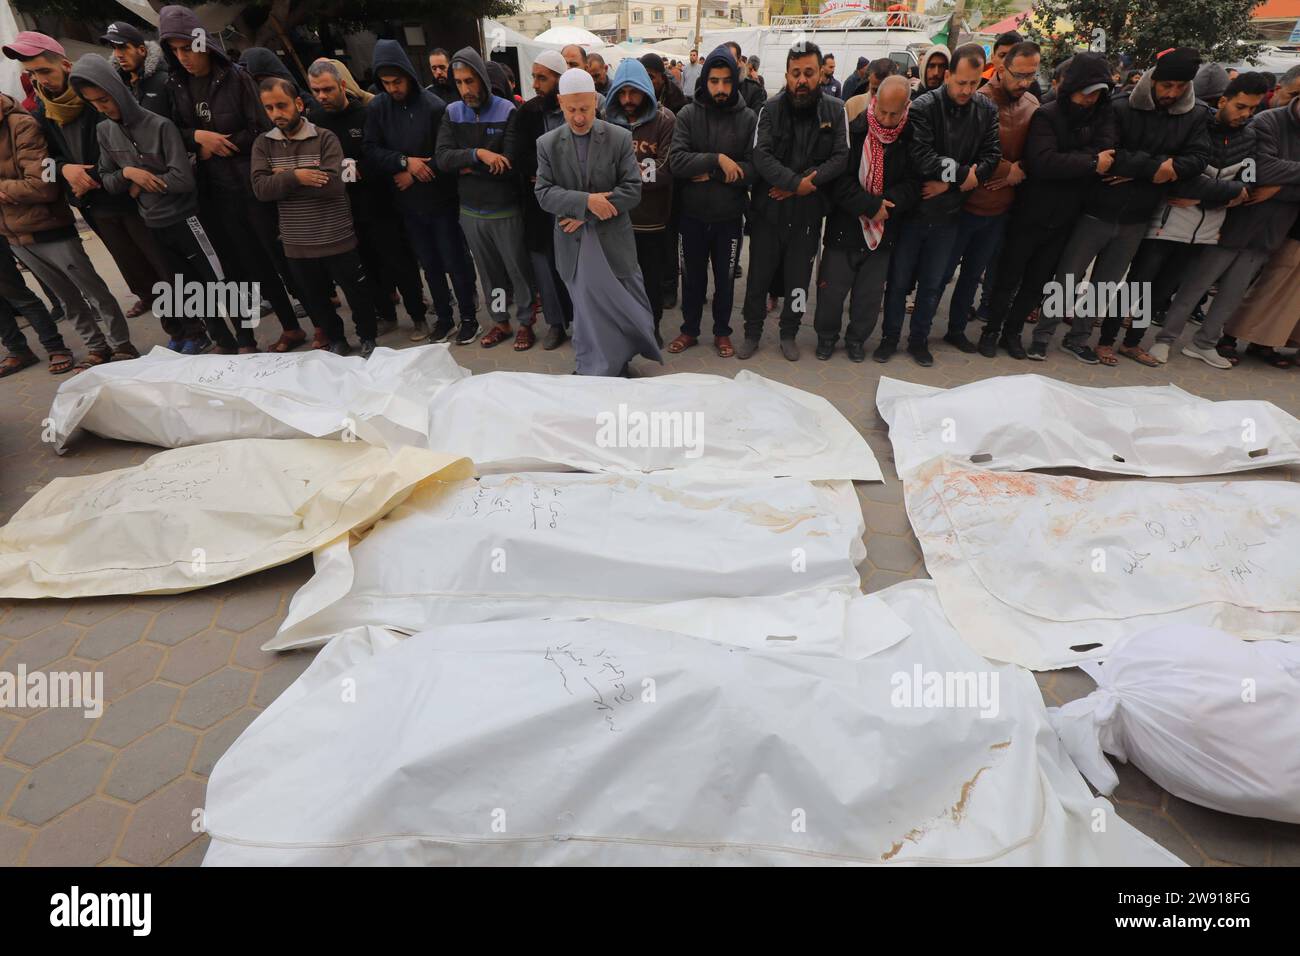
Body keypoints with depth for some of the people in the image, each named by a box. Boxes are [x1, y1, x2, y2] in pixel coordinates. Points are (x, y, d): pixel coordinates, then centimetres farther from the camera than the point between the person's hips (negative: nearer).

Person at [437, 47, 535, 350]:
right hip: (470, 211, 4)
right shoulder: (451, 114, 3)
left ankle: (525, 322, 22)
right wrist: (478, 154, -24)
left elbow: (507, 165, -18)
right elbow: (442, 158, -10)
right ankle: (500, 321, 28)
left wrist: (468, 167, -11)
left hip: (505, 210, -4)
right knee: (488, 270, 14)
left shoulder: (507, 112, -8)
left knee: (517, 268, 6)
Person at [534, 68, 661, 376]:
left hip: (613, 241, -1)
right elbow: (544, 193, -4)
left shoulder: (620, 138, -2)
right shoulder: (547, 144, 3)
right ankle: (594, 373, 22)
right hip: (574, 243, 1)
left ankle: (619, 362, 29)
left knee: (626, 308, 7)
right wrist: (586, 201, -21)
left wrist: (585, 215, -14)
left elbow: (632, 191, -9)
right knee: (587, 312, 9)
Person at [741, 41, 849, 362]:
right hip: (767, 208, 0)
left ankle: (789, 333, 27)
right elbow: (761, 155, -14)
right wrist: (795, 182, -24)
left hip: (809, 210, 1)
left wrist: (807, 183, -19)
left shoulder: (835, 110, 0)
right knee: (758, 275, 8)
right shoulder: (772, 108, -3)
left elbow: (841, 157, -6)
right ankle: (752, 332, 24)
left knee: (798, 277, 10)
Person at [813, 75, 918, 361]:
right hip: (844, 227, -2)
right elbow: (838, 180, -14)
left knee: (871, 294, 9)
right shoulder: (853, 130, -8)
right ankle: (826, 335, 28)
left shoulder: (912, 137, -2)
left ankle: (857, 338, 31)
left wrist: (888, 203, -19)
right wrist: (871, 205, -20)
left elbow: (913, 184, -3)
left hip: (884, 230, 2)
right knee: (831, 289, 4)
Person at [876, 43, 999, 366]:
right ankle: (890, 336, 23)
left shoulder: (987, 111, 2)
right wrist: (963, 172, -14)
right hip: (912, 208, -3)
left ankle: (919, 339, 26)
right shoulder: (923, 106, -11)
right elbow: (922, 158, -22)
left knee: (933, 283, 12)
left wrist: (949, 183, -16)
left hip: (948, 214, 3)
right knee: (899, 279, 7)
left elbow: (991, 158, -4)